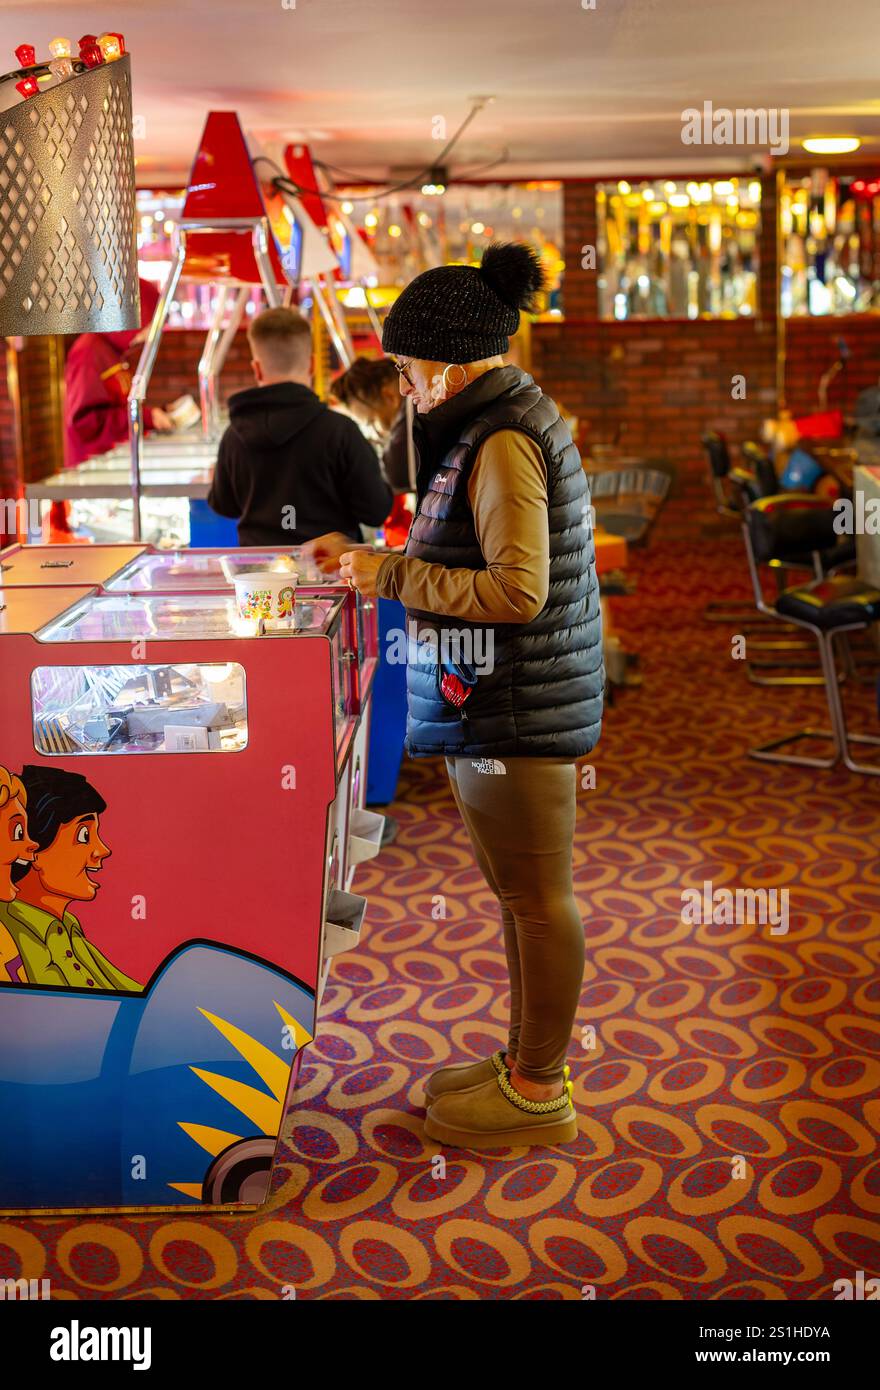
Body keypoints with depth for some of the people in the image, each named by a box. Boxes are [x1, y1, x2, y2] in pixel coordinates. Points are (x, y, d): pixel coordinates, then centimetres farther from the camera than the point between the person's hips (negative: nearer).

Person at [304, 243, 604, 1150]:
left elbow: (518, 590, -25)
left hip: (516, 714, -10)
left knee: (536, 899, 2)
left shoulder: (504, 443, -19)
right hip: (497, 704, 10)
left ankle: (538, 1095, 16)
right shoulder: (499, 424, 14)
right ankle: (526, 1059, 33)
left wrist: (394, 576, -19)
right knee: (521, 893, 19)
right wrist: (372, 559, 12)